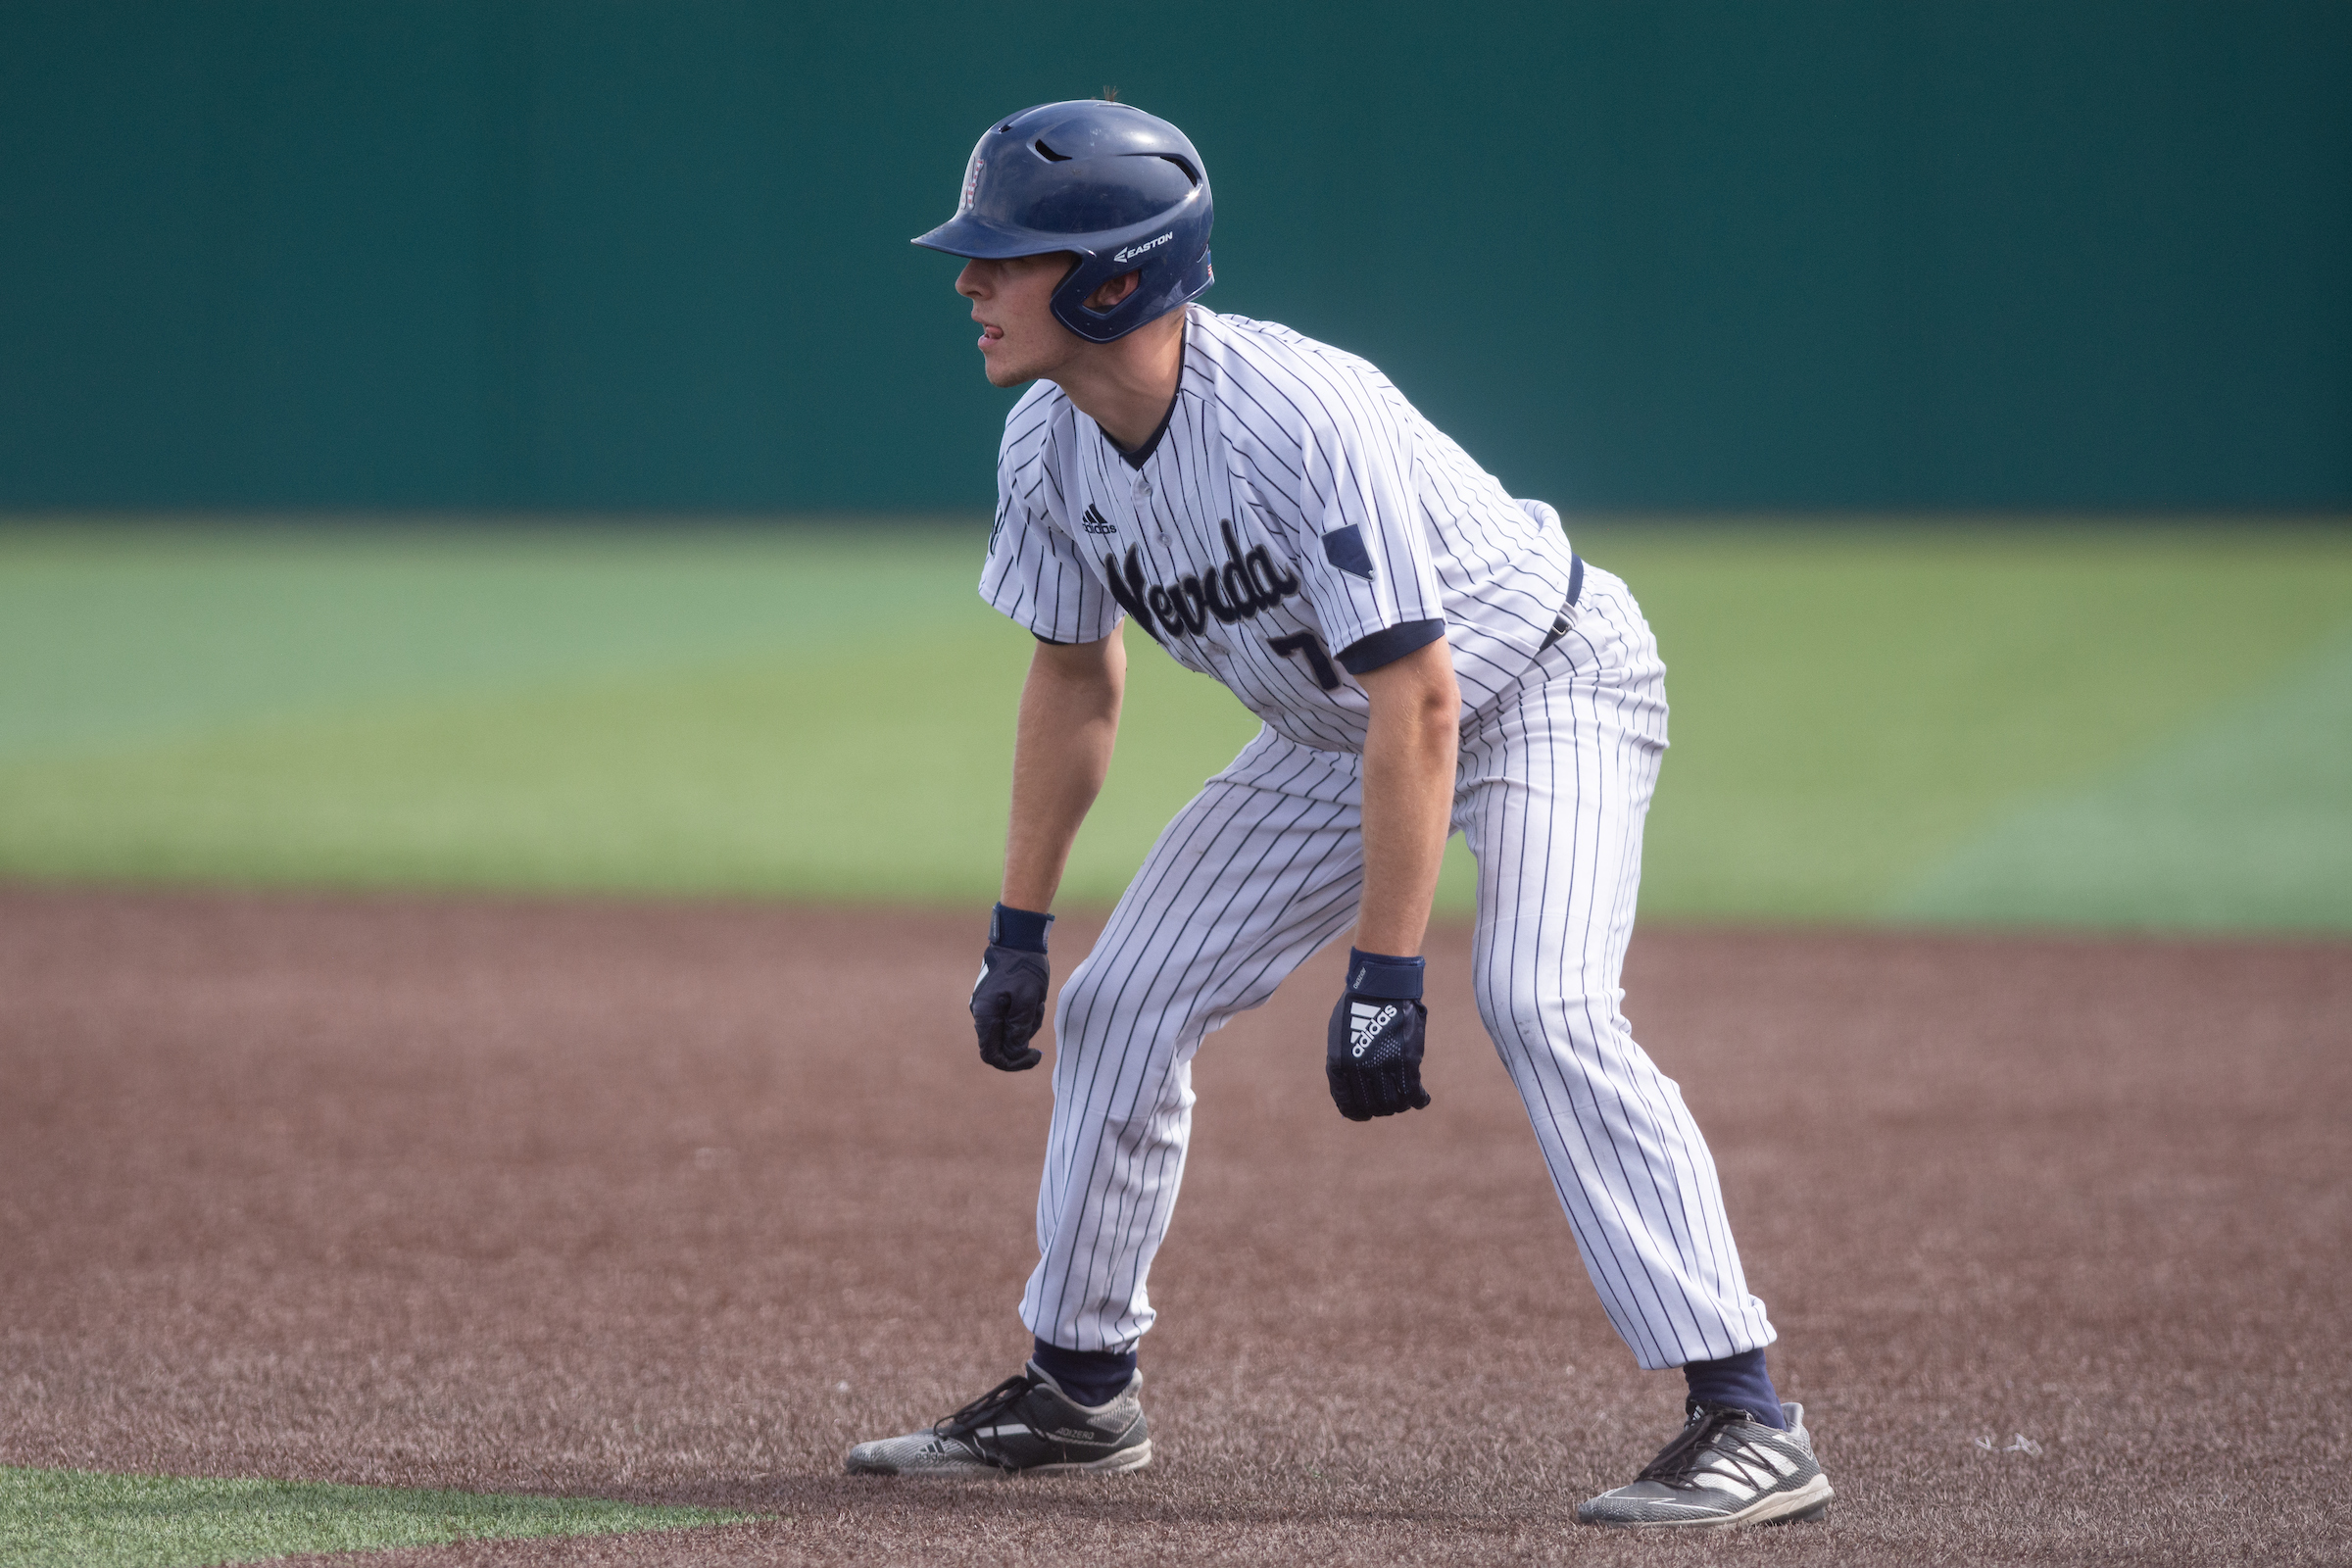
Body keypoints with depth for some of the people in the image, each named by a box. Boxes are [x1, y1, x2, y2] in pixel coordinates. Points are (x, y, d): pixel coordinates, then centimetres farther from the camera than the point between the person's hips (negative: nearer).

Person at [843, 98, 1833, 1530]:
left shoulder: (1304, 421, -35)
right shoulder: (1050, 445, -11)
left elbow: (1417, 704, -35)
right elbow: (1077, 677, 5)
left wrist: (1383, 976, -36)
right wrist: (1019, 930, 4)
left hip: (1547, 683, -8)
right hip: (1339, 728, 8)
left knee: (1543, 1006, -29)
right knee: (1120, 1003, 5)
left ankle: (1747, 1421, -31)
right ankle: (1081, 1387, 23)